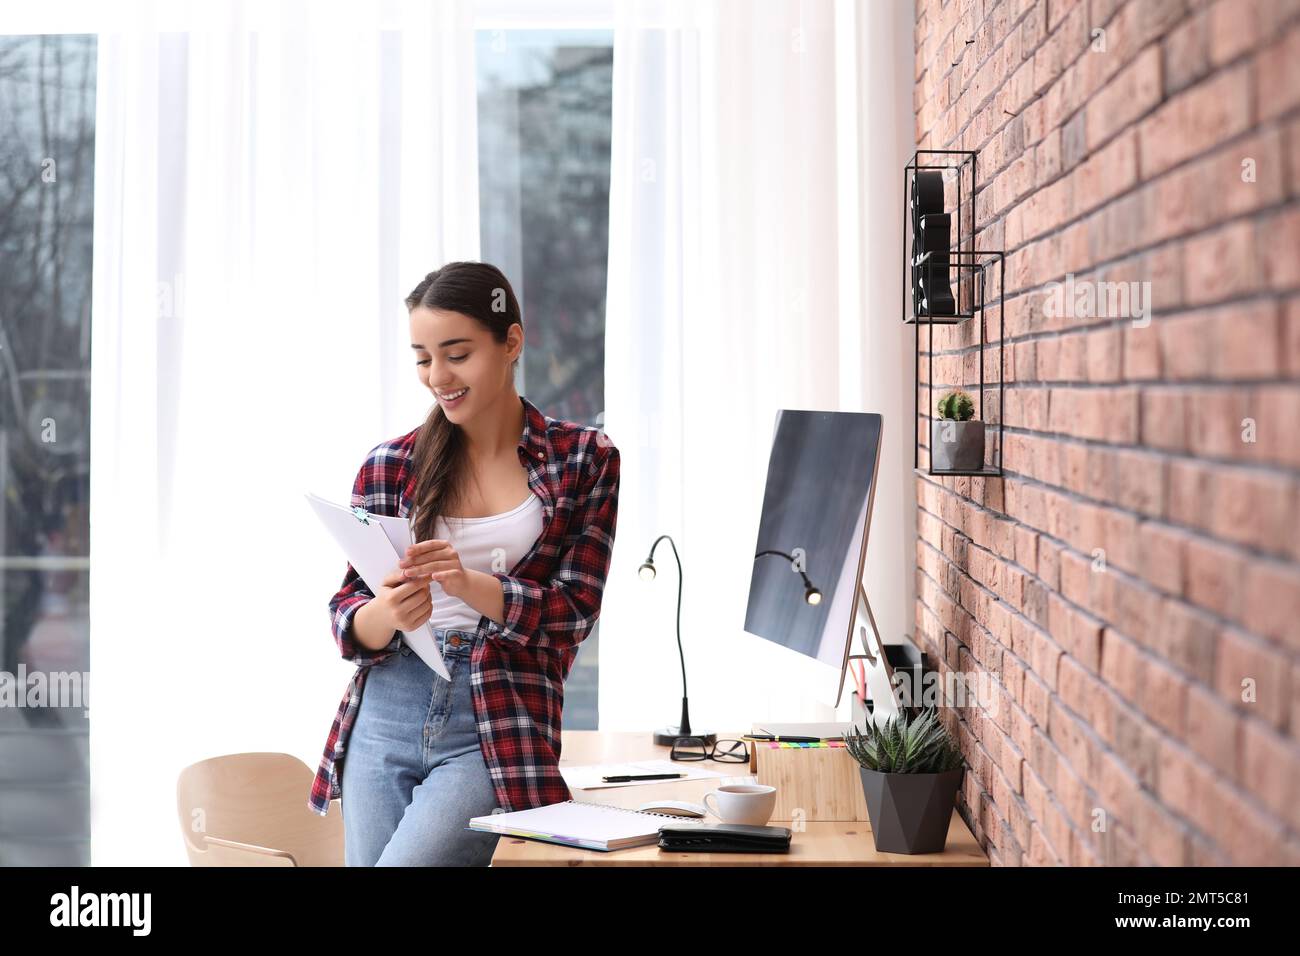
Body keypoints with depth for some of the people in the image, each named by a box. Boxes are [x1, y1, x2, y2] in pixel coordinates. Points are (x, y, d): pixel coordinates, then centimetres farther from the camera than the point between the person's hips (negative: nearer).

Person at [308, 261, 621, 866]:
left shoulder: (584, 459, 3)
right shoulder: (390, 464, 7)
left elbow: (574, 611, -2)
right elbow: (348, 615, 7)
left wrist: (468, 584, -20)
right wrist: (388, 614, -18)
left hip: (501, 731, -3)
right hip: (384, 718, 3)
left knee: (407, 864, -20)